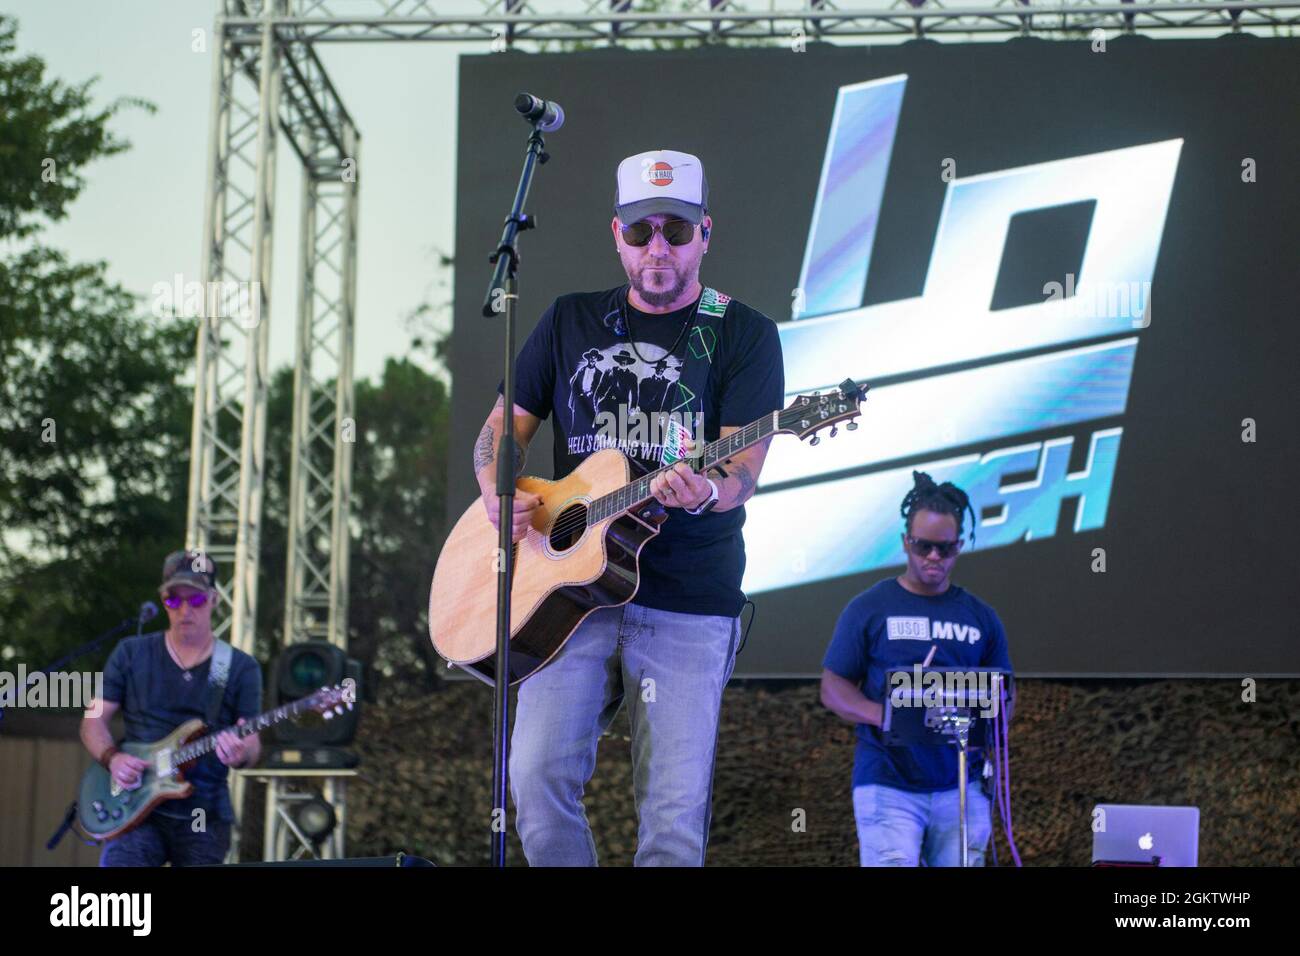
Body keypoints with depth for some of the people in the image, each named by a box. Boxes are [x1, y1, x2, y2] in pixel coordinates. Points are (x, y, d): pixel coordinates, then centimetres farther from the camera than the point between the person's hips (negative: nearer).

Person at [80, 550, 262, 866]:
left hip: (206, 817, 1)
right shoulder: (131, 654, 8)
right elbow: (93, 720, 10)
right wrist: (112, 758, -11)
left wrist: (241, 754, -22)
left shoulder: (241, 669, 5)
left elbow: (252, 746, 3)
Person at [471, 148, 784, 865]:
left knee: (675, 815, -7)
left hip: (690, 602, -2)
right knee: (538, 778, -13)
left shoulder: (743, 335, 4)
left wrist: (707, 492, -30)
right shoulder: (570, 322, 14)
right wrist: (497, 495, -4)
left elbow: (744, 467, -7)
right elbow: (503, 427, 18)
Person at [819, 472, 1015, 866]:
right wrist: (883, 716, -16)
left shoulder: (981, 619, 13)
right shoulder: (869, 609, 4)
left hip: (961, 786, 3)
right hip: (888, 785, -3)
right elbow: (832, 687, 3)